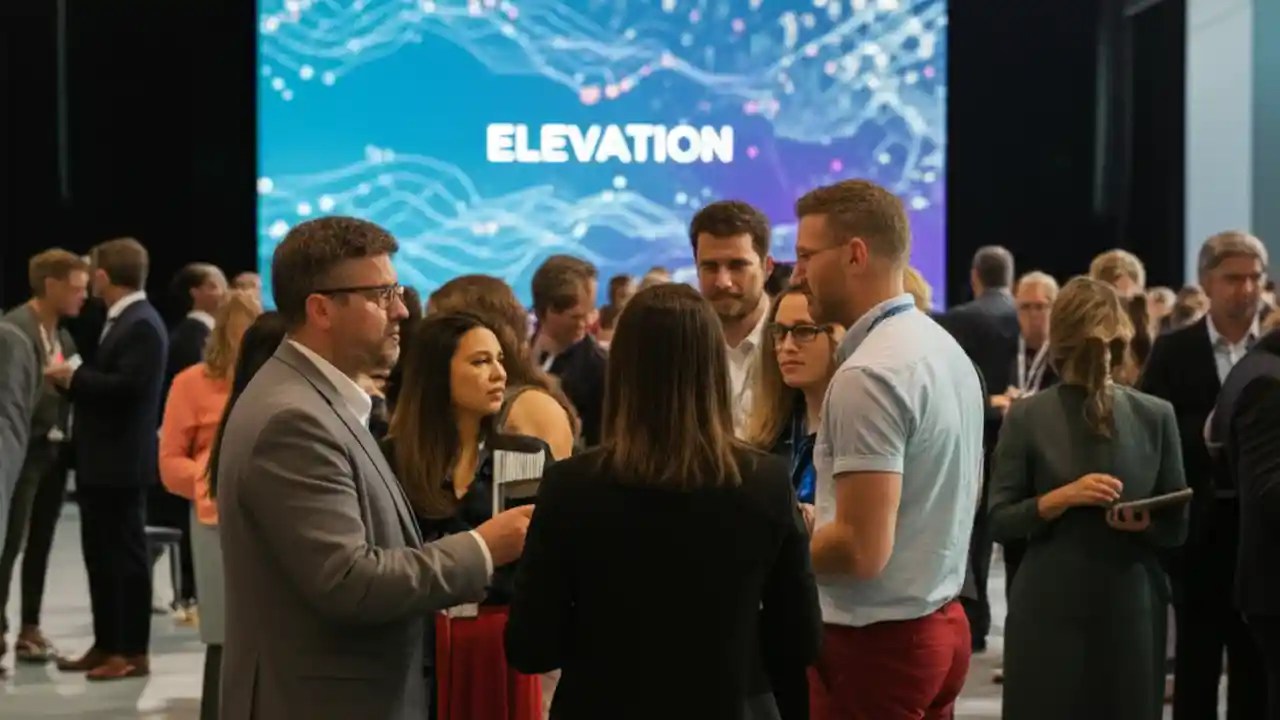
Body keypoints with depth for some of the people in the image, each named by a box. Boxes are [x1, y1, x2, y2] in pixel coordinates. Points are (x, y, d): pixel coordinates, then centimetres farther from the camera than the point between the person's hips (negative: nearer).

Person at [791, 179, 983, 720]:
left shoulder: (868, 374, -20)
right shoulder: (947, 350, 9)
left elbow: (863, 549, -25)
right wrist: (820, 521, 19)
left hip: (875, 639, -9)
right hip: (940, 625, 9)